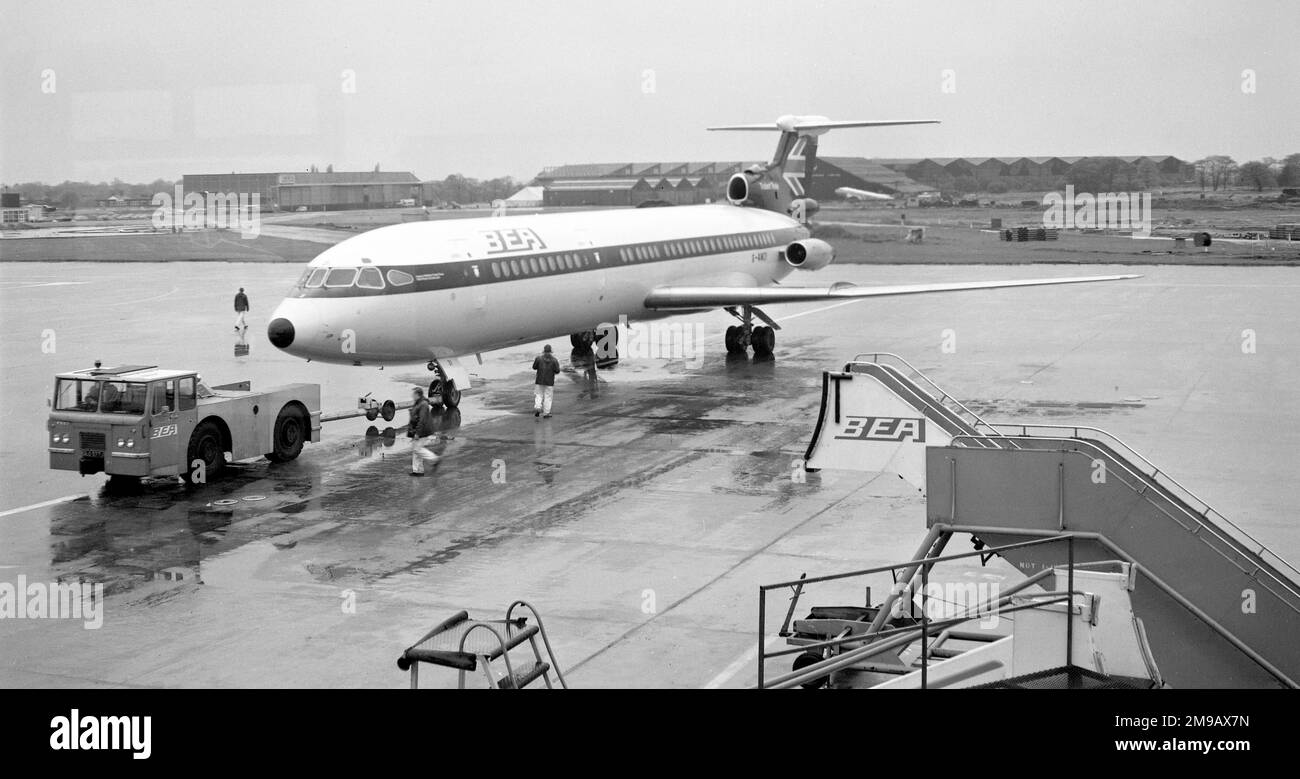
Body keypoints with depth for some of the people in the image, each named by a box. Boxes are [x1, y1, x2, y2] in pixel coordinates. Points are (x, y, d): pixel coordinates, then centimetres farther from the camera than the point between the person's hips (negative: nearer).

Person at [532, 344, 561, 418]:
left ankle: (537, 407, -7)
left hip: (539, 381, 1)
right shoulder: (554, 360, -7)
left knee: (538, 395, 13)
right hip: (549, 382, 0)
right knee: (548, 397, 6)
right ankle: (546, 413, 8)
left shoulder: (539, 358, -7)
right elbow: (557, 370, -8)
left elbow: (534, 367, 0)